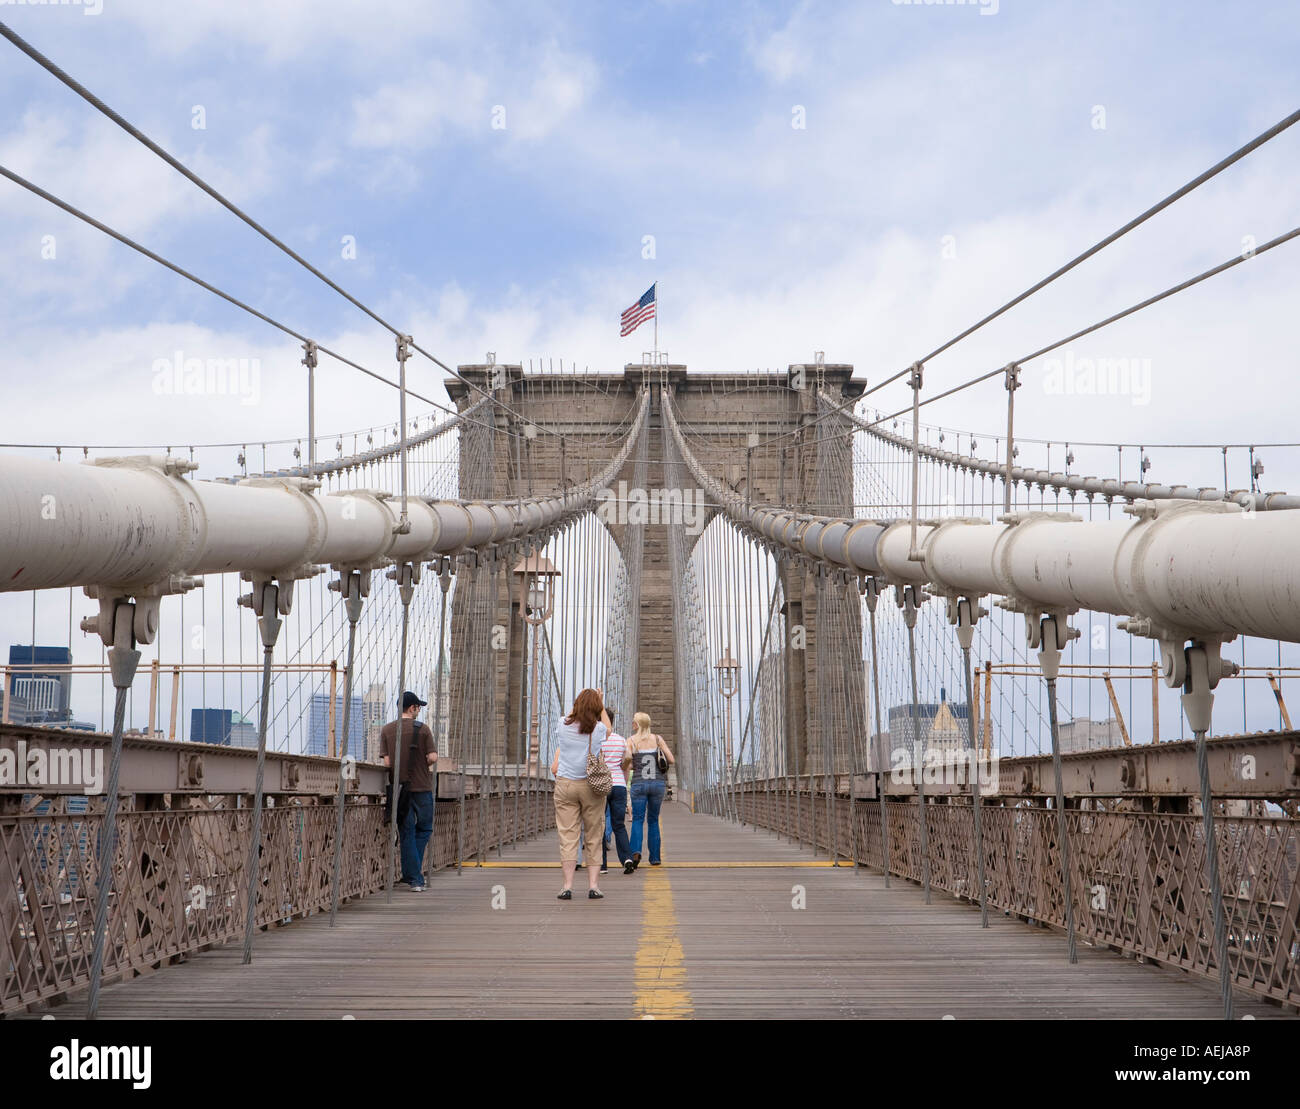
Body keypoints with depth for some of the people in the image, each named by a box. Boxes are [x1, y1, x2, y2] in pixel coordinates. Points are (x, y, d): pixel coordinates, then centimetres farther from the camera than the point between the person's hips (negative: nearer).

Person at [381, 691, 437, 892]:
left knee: (406, 834, 6)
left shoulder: (387, 730, 2)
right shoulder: (422, 729, -5)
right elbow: (433, 758, -10)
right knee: (424, 829, 13)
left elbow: (387, 762, -2)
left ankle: (414, 878, 4)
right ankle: (414, 871, 7)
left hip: (400, 787, 2)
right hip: (422, 786, -2)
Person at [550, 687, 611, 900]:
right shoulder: (598, 730, -5)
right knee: (593, 837, 6)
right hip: (591, 786, -1)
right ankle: (593, 886, 2)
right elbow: (608, 728, 19)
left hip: (564, 785, 1)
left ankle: (568, 886, -4)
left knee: (567, 835, 1)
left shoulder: (563, 729, -2)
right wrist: (601, 705, 27)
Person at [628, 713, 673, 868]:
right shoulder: (657, 739, 5)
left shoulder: (631, 740, 0)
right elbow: (672, 760, 2)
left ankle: (636, 851, -24)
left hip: (639, 783, -2)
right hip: (658, 783, 2)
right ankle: (655, 857, 13)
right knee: (653, 820, 13)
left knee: (637, 820, 0)